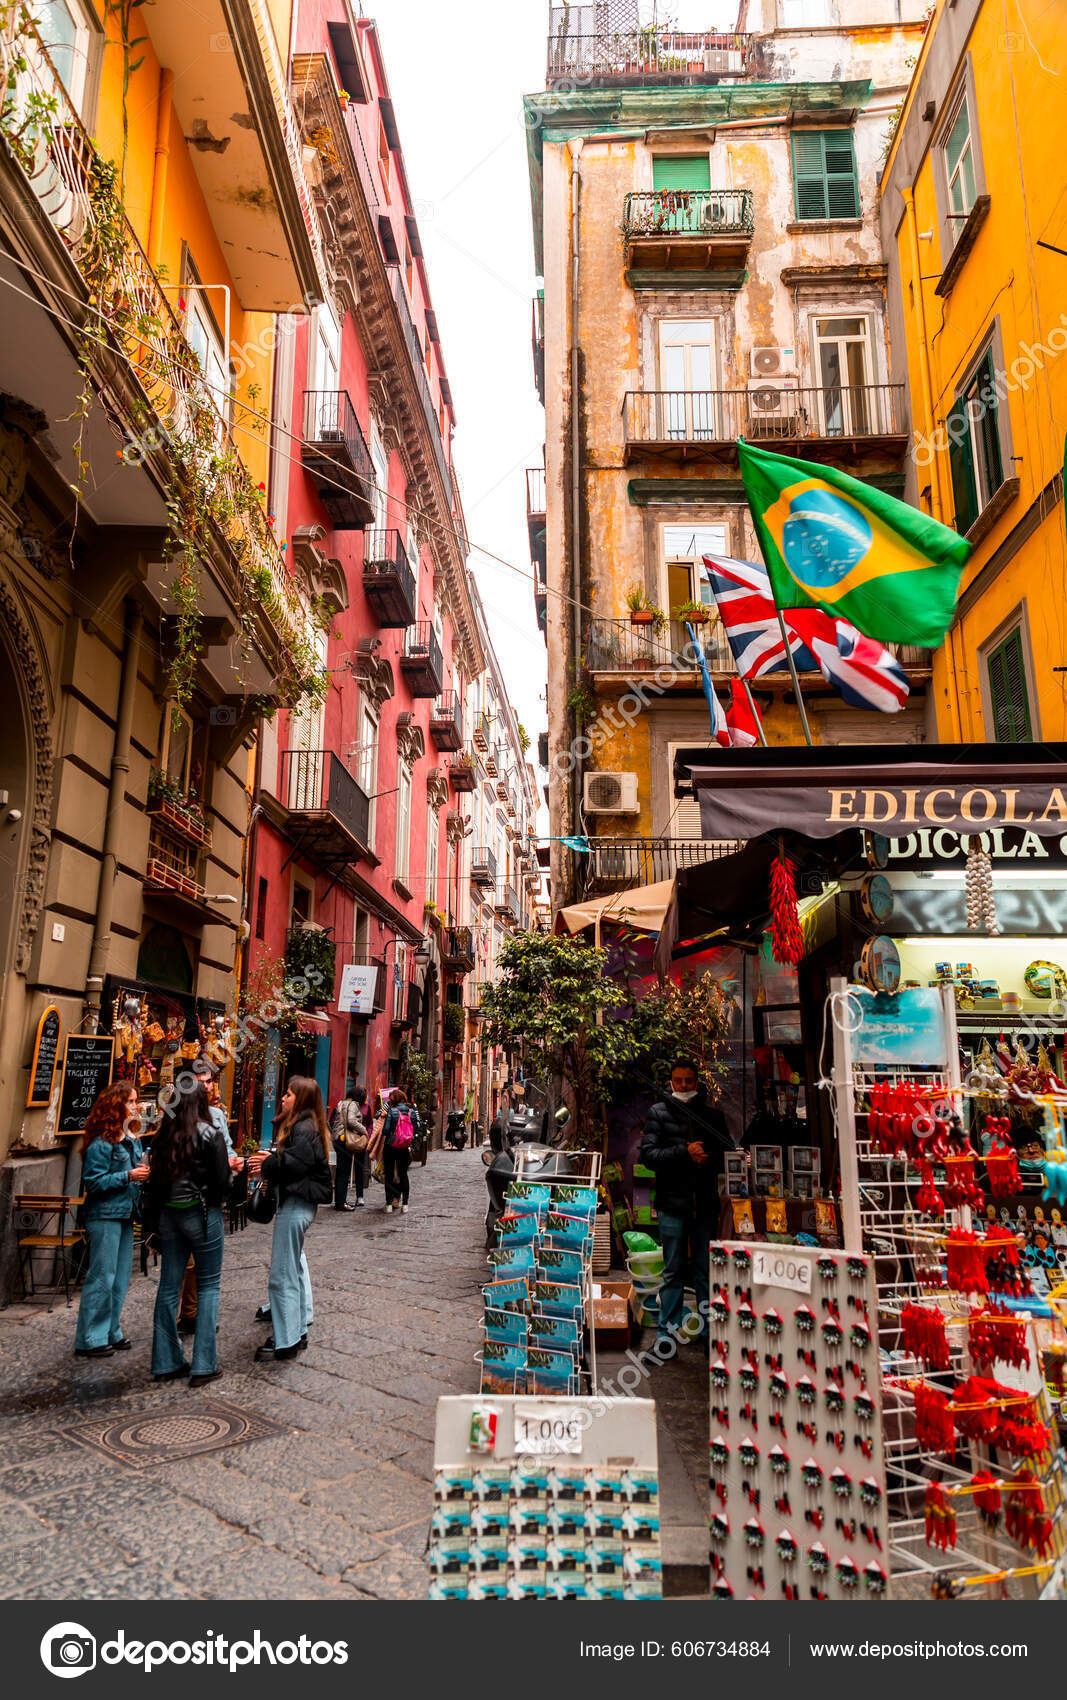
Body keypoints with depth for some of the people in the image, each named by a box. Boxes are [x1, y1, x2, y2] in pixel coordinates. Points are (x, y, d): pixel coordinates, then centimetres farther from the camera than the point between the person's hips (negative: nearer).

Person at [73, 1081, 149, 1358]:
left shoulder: (132, 1140, 9)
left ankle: (110, 1333, 24)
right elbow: (93, 1182, -18)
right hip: (105, 1216, -8)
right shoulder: (101, 1144, -15)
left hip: (125, 1215, 8)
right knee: (102, 1278, -2)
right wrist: (128, 1176, -23)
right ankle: (90, 1339, 8)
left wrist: (144, 1171, -1)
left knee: (121, 1277, 13)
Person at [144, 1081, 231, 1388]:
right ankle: (203, 1365, 6)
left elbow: (156, 1181, 6)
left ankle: (166, 1363, 20)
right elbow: (222, 1180, -12)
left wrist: (152, 1221, 13)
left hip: (168, 1214, 5)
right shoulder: (209, 1134, -12)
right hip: (202, 1213, -5)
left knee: (169, 1287, 12)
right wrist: (220, 1199, 10)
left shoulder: (162, 1137, 2)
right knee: (208, 1286, 5)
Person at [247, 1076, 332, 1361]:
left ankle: (285, 1342, 3)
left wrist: (268, 1163, -12)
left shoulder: (304, 1129, -18)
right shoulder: (300, 1125, 15)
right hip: (296, 1202, 11)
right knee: (293, 1272, 18)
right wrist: (271, 1159, 1)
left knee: (281, 1276, -4)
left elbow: (296, 1164, -27)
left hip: (296, 1206, -11)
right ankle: (298, 1332, 28)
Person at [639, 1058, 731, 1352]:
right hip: (672, 1204, -2)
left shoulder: (713, 1115, 8)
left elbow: (728, 1155, 10)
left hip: (706, 1204, 2)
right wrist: (685, 1152, -18)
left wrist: (707, 1159, -11)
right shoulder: (658, 1113, 1)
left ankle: (708, 1333, 20)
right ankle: (667, 1334, 14)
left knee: (707, 1272, 9)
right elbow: (648, 1155, -7)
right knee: (673, 1273, 5)